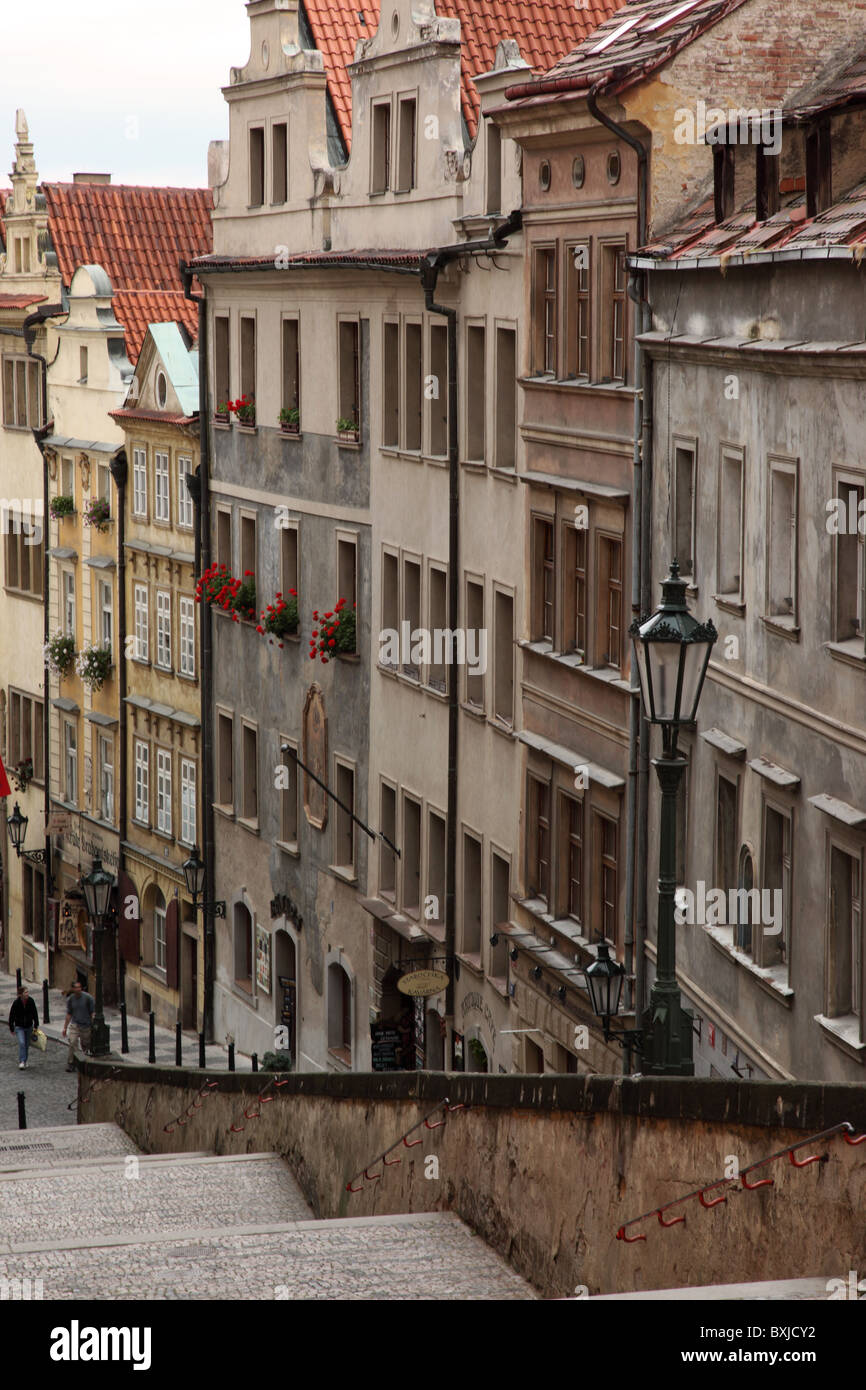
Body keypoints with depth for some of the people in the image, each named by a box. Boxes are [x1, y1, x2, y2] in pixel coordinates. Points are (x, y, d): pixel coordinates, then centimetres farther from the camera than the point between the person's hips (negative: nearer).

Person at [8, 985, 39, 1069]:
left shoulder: (31, 1001, -8)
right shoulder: (16, 1003, -15)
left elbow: (35, 1014, 3)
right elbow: (11, 1016, -7)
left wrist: (36, 1025, 3)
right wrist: (11, 1028, -3)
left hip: (29, 1027, 3)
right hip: (19, 1027, -3)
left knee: (27, 1044, 11)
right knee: (21, 1043, -18)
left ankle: (25, 1061, 27)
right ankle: (21, 1062, -18)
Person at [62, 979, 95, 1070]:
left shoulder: (88, 997, -8)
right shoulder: (70, 999, 1)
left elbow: (93, 1013, -4)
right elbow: (69, 1014, 12)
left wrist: (94, 1026, -7)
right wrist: (65, 1028, 11)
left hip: (86, 1025, -1)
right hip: (74, 1025, 1)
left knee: (86, 1046, 6)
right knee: (72, 1044, -14)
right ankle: (70, 1065, -9)